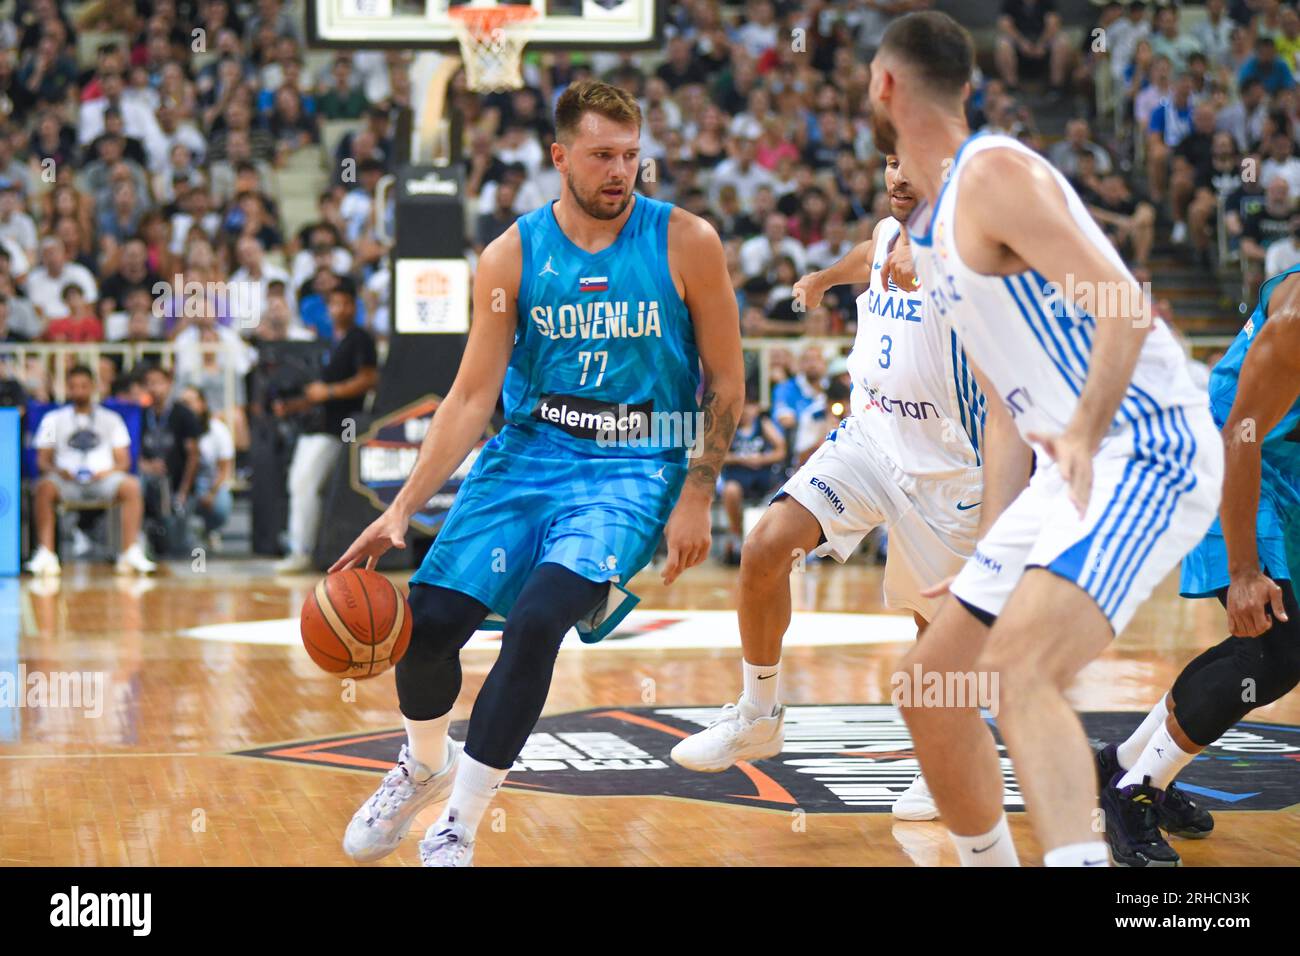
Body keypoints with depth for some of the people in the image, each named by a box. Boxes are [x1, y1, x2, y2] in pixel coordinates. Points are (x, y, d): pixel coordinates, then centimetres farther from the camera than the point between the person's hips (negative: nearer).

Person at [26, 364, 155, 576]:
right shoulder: (53, 419, 16)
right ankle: (46, 554, -37)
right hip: (67, 481, 0)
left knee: (131, 485, -32)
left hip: (103, 479, 1)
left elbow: (123, 461, 12)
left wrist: (111, 471, -11)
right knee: (44, 486, -35)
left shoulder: (111, 419, 17)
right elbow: (42, 459, 10)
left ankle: (131, 554, -33)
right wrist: (56, 470, -13)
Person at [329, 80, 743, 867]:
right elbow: (473, 396, -3)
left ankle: (459, 826, -10)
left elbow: (726, 382, -1)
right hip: (528, 451, 3)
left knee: (536, 620, -25)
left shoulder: (686, 244, -8)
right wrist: (402, 509, -12)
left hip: (635, 466, -3)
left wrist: (697, 497, -9)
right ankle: (425, 768, 24)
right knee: (429, 618, -10)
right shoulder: (513, 257, -3)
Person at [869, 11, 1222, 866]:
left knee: (1018, 670, -30)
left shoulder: (996, 173, -12)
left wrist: (1083, 436, -33)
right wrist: (994, 541, 19)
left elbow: (1125, 309, -23)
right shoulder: (934, 228, 18)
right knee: (930, 688, 12)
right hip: (1072, 467, 10)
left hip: (1146, 453, -10)